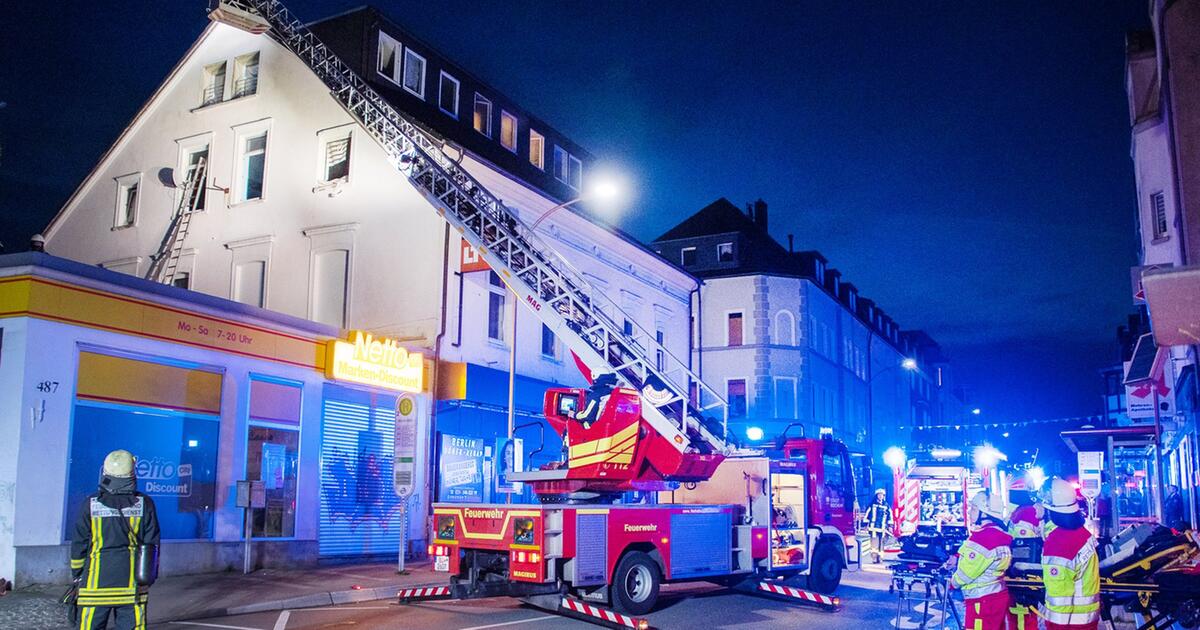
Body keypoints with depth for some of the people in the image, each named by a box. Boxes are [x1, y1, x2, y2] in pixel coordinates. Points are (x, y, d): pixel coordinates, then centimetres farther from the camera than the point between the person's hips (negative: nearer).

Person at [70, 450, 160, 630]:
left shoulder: (91, 504, -3)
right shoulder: (144, 504, -1)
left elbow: (79, 544, 2)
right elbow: (152, 544, 2)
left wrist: (77, 575, 15)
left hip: (96, 583, -1)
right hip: (132, 585, 1)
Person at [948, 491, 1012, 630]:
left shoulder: (984, 537, -24)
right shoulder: (998, 533, 8)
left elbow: (967, 571, -19)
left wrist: (953, 582, -1)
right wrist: (958, 557, 5)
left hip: (983, 602, -10)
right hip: (997, 596, 10)